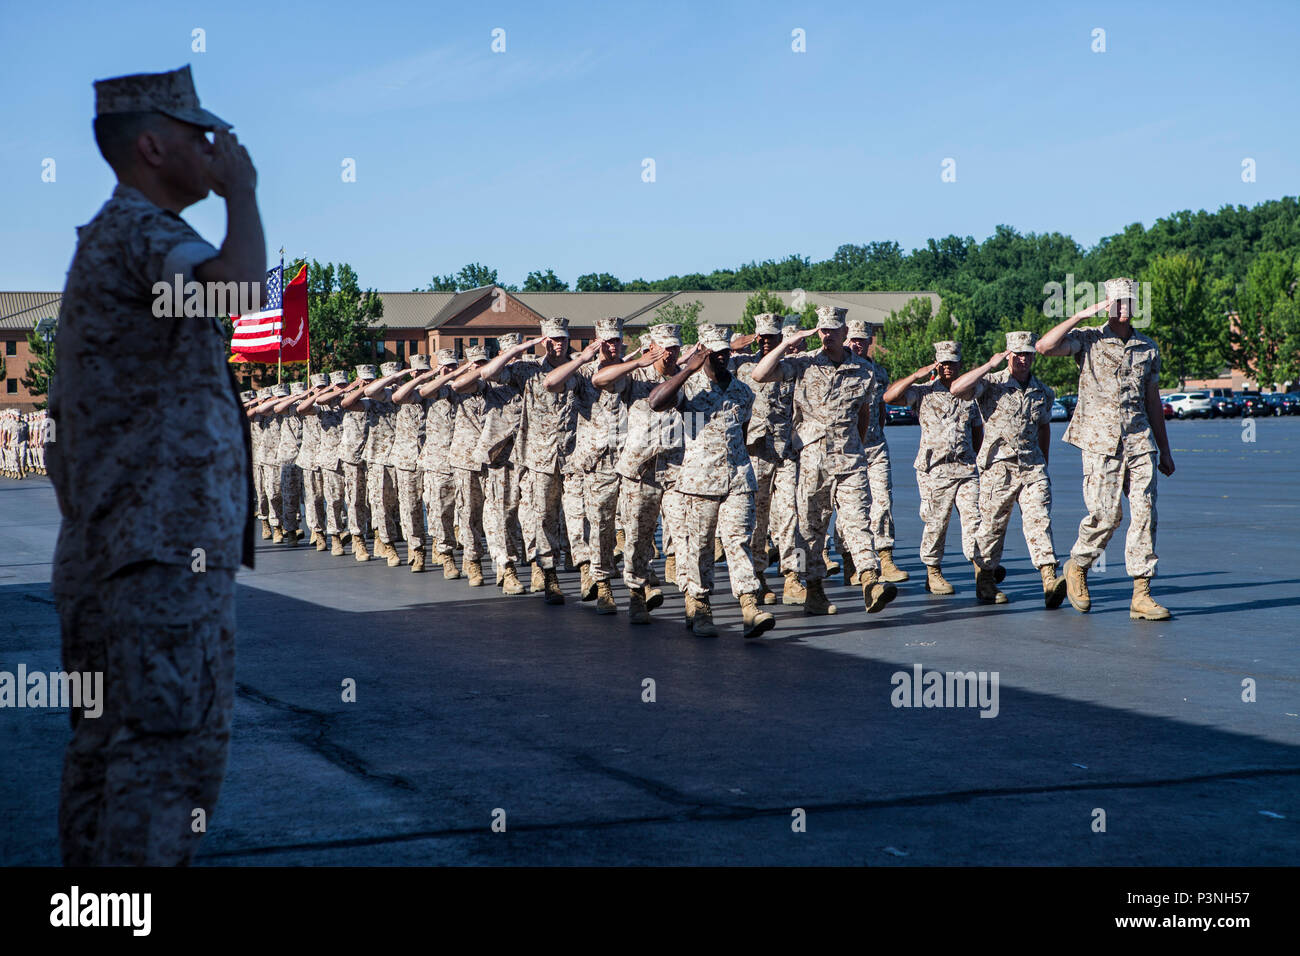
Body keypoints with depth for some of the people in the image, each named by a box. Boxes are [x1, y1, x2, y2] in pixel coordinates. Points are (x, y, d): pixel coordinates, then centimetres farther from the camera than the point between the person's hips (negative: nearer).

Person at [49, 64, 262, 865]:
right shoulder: (141, 231, -9)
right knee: (176, 739, -12)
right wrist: (242, 190, -12)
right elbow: (240, 286, -31)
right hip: (167, 537, -10)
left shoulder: (99, 244, 22)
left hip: (106, 548, 10)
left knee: (110, 739, 10)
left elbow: (69, 415, 25)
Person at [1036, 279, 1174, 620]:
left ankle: (1142, 595, -4)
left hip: (1139, 441, 4)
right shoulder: (1088, 340, 2)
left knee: (1144, 513, -5)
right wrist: (1081, 315, -12)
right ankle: (1077, 567, 21)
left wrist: (1164, 451, 21)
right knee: (1107, 513, -7)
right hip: (1100, 441, -4)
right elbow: (1044, 347, -16)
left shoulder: (1148, 349, 15)